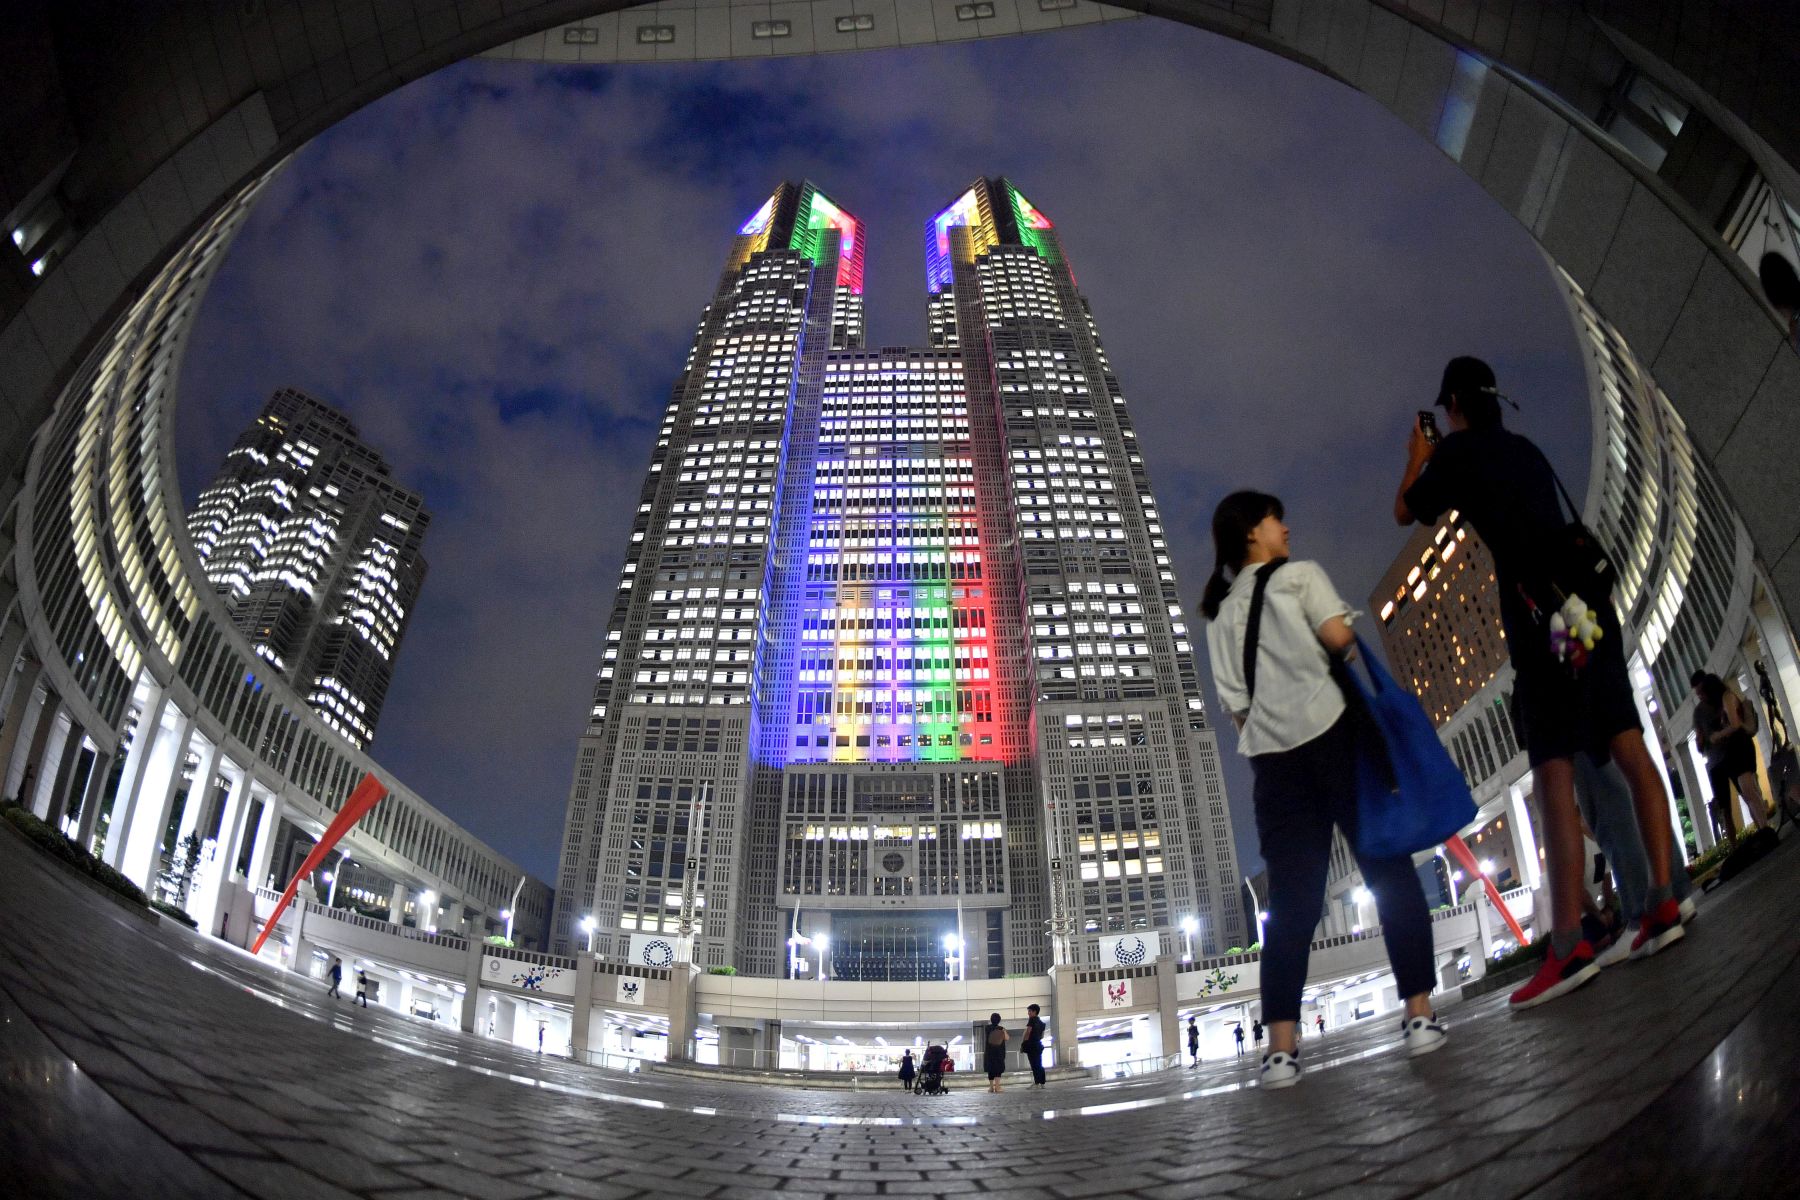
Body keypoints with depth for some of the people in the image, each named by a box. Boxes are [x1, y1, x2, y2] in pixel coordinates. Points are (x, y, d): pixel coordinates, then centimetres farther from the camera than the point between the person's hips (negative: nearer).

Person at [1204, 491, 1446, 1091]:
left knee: (1291, 897, 1)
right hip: (1329, 730, -4)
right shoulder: (1299, 575, 5)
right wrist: (1352, 650, 10)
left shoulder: (1220, 614, 19)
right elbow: (1339, 637, -10)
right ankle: (1419, 1014, 1)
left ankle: (1281, 1048, -7)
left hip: (1270, 754, 5)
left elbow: (1235, 704, 14)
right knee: (1390, 873, 4)